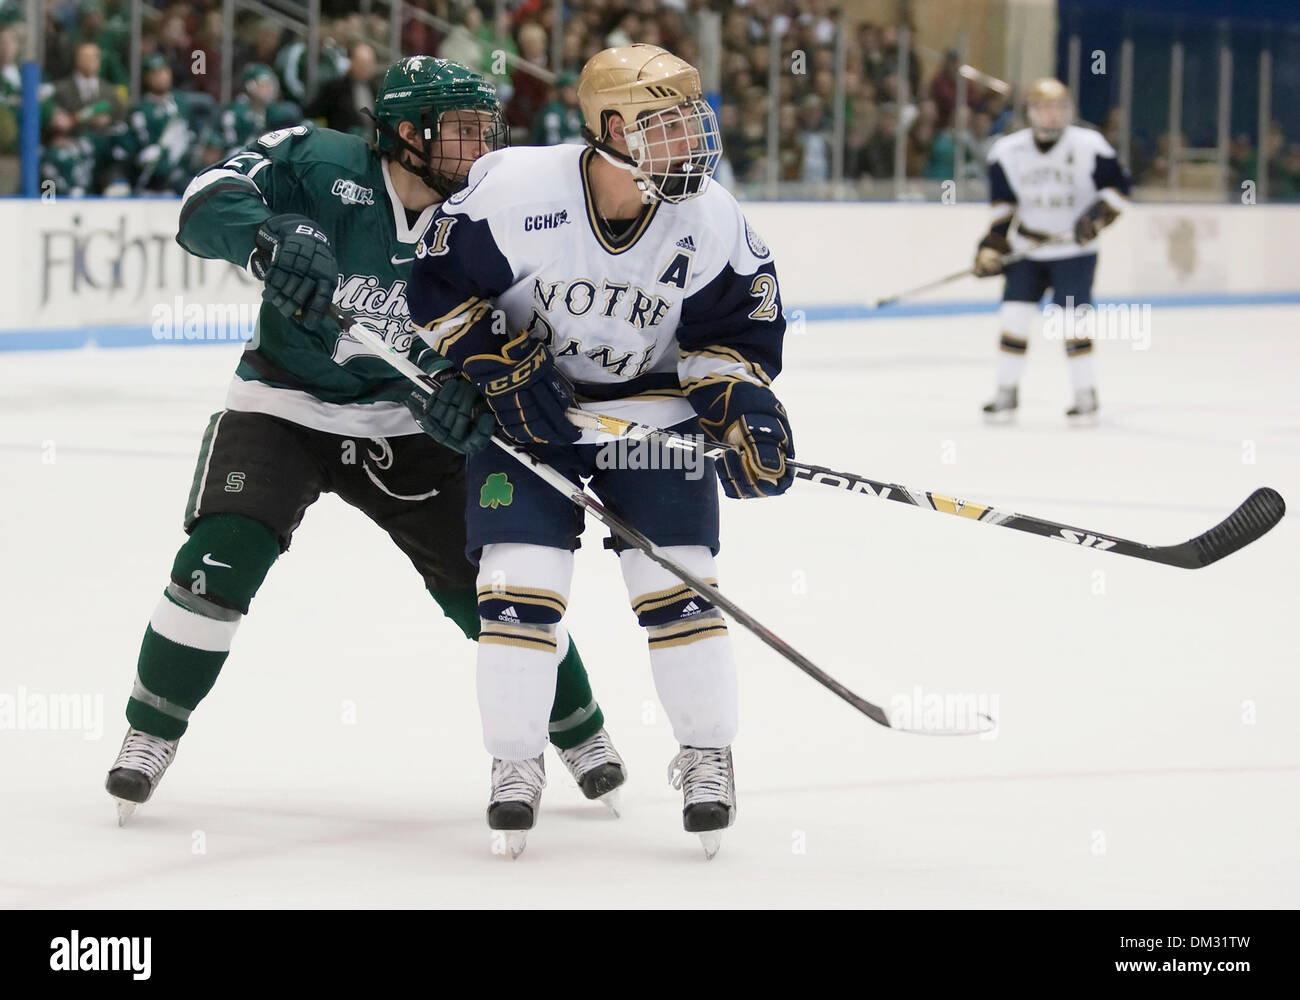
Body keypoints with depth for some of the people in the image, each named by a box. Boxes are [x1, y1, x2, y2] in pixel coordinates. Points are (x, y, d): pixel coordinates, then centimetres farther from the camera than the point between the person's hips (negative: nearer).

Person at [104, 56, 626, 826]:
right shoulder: (318, 164, -18)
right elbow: (206, 206, -27)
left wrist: (475, 395, -29)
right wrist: (271, 238, -48)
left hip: (408, 423, 2)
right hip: (284, 408, -2)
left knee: (484, 580, -2)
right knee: (223, 557, -20)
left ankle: (583, 733, 19)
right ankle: (153, 732, -1)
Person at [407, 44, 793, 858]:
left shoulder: (711, 223, -14)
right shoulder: (516, 189, -22)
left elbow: (738, 326, -1)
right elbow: (440, 284, -10)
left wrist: (744, 409, -18)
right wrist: (498, 367, -17)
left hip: (655, 408, 1)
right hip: (526, 412, -1)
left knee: (677, 580, -6)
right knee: (520, 583, -10)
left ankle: (706, 754, 13)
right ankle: (517, 761, 8)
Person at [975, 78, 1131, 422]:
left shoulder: (1089, 146, -9)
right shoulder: (1007, 152, -1)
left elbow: (1118, 185, -2)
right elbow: (1003, 203, 6)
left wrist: (1098, 216, -18)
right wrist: (992, 247, -3)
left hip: (1075, 250, -3)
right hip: (1026, 250, 3)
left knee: (1073, 320, -10)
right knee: (1014, 316, -4)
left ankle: (1086, 395, 2)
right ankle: (1006, 394, 9)